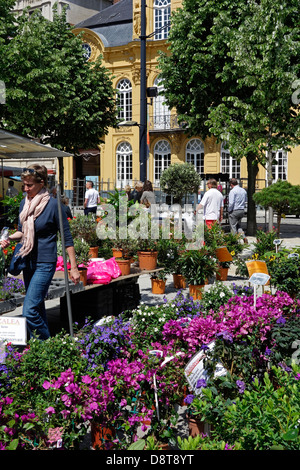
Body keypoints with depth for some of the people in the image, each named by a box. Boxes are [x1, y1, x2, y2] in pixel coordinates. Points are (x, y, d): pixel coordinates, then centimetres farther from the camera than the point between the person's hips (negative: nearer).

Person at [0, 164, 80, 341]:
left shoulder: (52, 204, -13)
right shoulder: (25, 203, 6)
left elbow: (67, 237, -9)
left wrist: (74, 267, -9)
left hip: (44, 263, -7)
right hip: (28, 260, 7)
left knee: (29, 310, -14)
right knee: (37, 306, 17)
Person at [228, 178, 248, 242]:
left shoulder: (232, 191, -14)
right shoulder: (244, 190, 9)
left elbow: (231, 203, -17)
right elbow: (245, 201, 15)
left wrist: (229, 211, -5)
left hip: (234, 211, -7)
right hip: (242, 211, 7)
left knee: (233, 227, 2)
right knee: (238, 225, 18)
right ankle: (244, 237, 1)